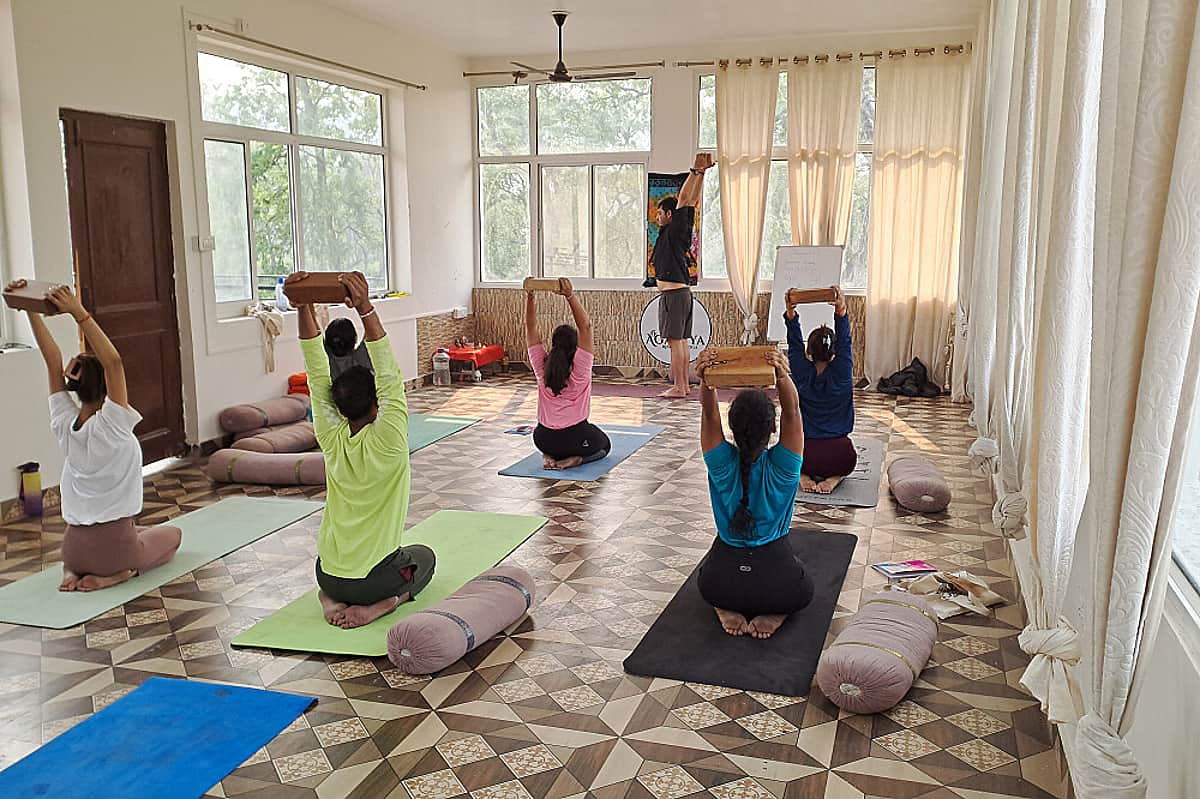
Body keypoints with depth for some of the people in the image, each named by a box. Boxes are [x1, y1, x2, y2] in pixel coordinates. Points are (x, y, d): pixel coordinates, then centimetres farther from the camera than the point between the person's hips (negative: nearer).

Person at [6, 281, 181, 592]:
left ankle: (73, 570, 10)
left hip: (74, 548, 6)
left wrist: (32, 310, -2)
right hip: (112, 547, -6)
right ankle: (117, 574, -1)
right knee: (172, 533, 25)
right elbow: (114, 362, -27)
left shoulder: (64, 423, -2)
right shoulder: (111, 426, -18)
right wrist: (80, 314, -32)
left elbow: (53, 361, -1)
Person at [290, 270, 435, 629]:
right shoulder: (387, 443, -21)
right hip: (374, 578, -5)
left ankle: (331, 598, 10)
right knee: (424, 556, 29)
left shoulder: (331, 440, -9)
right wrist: (366, 310, -36)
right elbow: (391, 379, -27)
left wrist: (304, 307, -17)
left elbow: (318, 374, -10)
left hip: (328, 573, 5)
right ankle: (378, 605, 2)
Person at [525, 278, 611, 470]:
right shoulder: (579, 367, -12)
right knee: (604, 445, 28)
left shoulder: (541, 366, -4)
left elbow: (531, 329, -1)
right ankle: (575, 459, -2)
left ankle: (549, 457, 6)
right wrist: (570, 296, -24)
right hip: (576, 437, -4)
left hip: (543, 439, 4)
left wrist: (530, 297, -12)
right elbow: (585, 327, -16)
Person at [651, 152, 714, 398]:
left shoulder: (673, 231, -9)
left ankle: (678, 387, -9)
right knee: (682, 341, 11)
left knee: (675, 341, -9)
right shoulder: (681, 231, 13)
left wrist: (695, 171, -14)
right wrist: (700, 173, 9)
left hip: (672, 294, -10)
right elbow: (693, 200, 15)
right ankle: (684, 385, 15)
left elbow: (685, 199, -16)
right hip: (682, 292, 10)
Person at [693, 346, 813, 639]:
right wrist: (782, 377, -37)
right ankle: (773, 614, 3)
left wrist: (705, 379, -33)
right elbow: (791, 413, -18)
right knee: (803, 586, 37)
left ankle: (728, 610, 7)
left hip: (720, 583, 1)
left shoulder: (722, 464, -13)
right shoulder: (782, 467, -15)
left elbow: (710, 415, -14)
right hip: (776, 583, -1)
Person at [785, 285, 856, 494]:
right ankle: (834, 478, 2)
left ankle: (802, 475, 3)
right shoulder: (841, 375, -5)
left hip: (804, 455, 1)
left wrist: (790, 311, -14)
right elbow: (845, 341, -8)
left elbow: (795, 343, -1)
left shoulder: (802, 374, -3)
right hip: (839, 456, 0)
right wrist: (841, 309, -23)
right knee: (846, 459, 36)